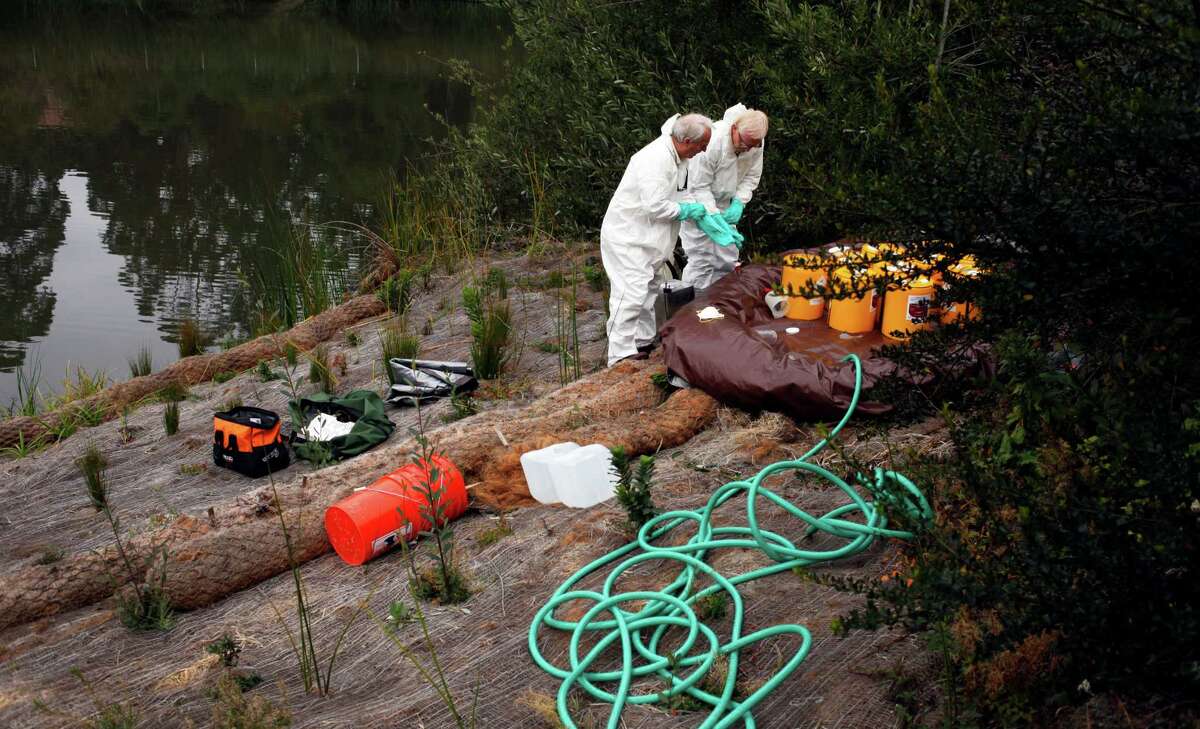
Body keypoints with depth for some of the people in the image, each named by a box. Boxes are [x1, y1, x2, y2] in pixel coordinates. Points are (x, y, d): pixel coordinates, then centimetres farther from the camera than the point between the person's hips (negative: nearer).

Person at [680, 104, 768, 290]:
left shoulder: (755, 143, -13)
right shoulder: (712, 141, -32)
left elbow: (751, 177, 1)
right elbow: (699, 187, -26)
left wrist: (738, 203, -16)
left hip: (723, 203, 7)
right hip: (698, 203, -7)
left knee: (728, 258, 8)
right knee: (701, 260, -11)